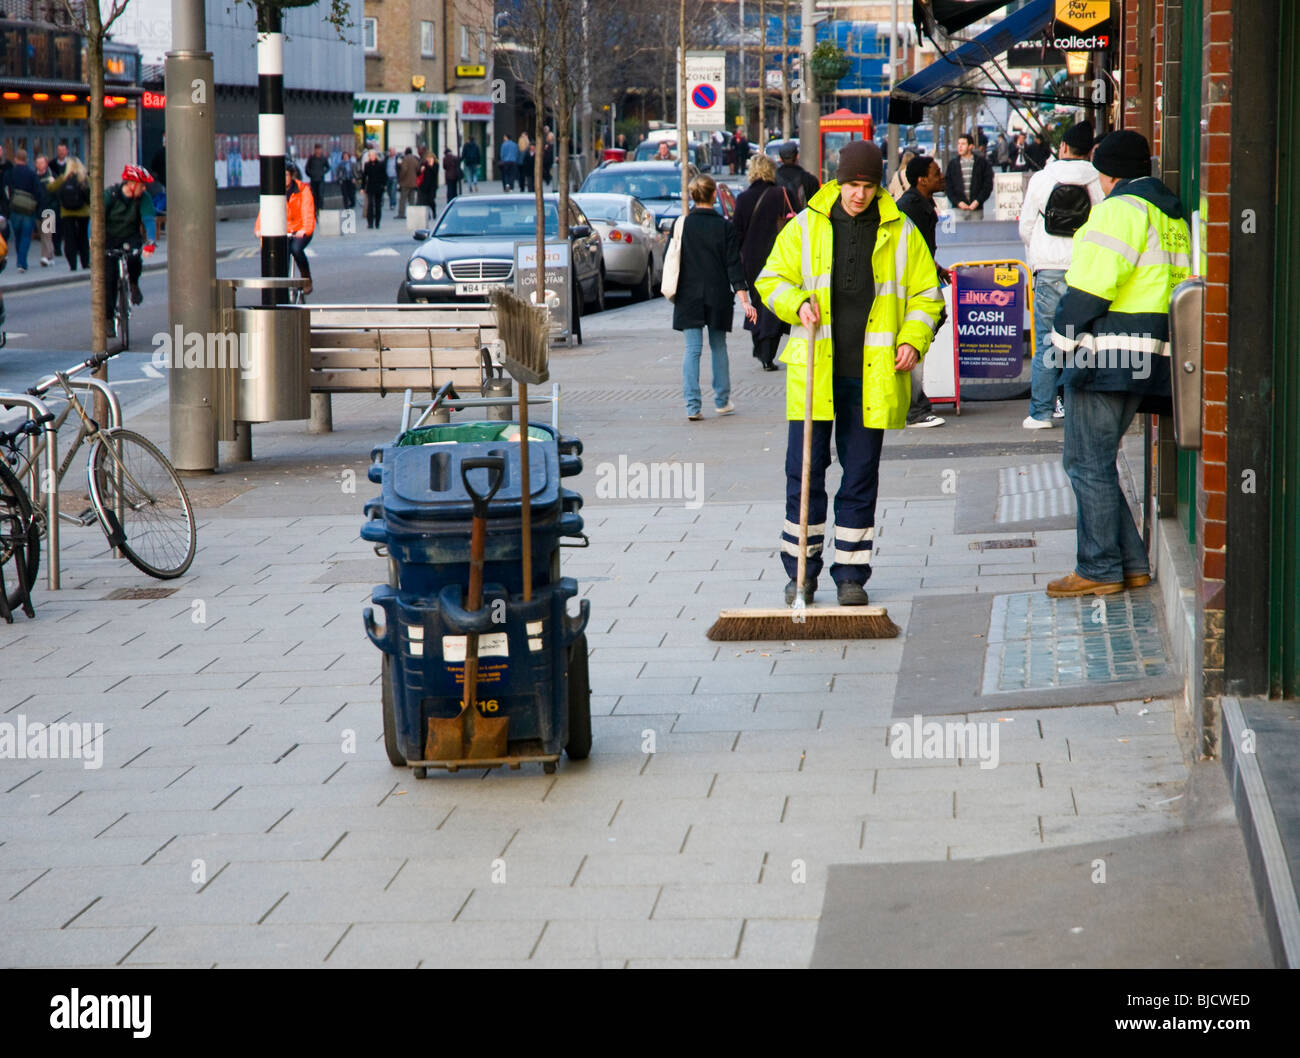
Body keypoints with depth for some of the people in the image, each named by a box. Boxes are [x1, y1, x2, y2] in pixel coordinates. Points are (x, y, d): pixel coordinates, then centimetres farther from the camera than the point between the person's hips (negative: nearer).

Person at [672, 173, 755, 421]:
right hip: (718, 296, 0)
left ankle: (692, 405, -9)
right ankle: (722, 401, 21)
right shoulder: (725, 226, -4)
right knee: (718, 347, 15)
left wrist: (672, 291, 14)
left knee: (692, 349, 0)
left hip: (689, 296, 0)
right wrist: (743, 298, -5)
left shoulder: (682, 224, -4)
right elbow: (733, 264, -6)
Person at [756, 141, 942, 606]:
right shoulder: (804, 227, 4)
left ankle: (851, 575, 13)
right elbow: (772, 279, 11)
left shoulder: (900, 232, 5)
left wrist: (913, 340, -5)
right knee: (804, 470, -1)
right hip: (815, 369, 0)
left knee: (861, 475, 5)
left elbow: (926, 293, 10)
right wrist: (797, 303, -10)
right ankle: (800, 572, 11)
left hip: (872, 372, 0)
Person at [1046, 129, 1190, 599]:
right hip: (1147, 359, 10)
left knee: (1088, 463, -4)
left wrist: (1066, 332, -8)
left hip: (1107, 350, -10)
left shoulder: (1120, 207, -10)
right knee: (1095, 461, 15)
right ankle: (1131, 564, 14)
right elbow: (1178, 282, 18)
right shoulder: (1170, 212, 20)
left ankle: (1099, 569, -2)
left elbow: (1096, 280, -18)